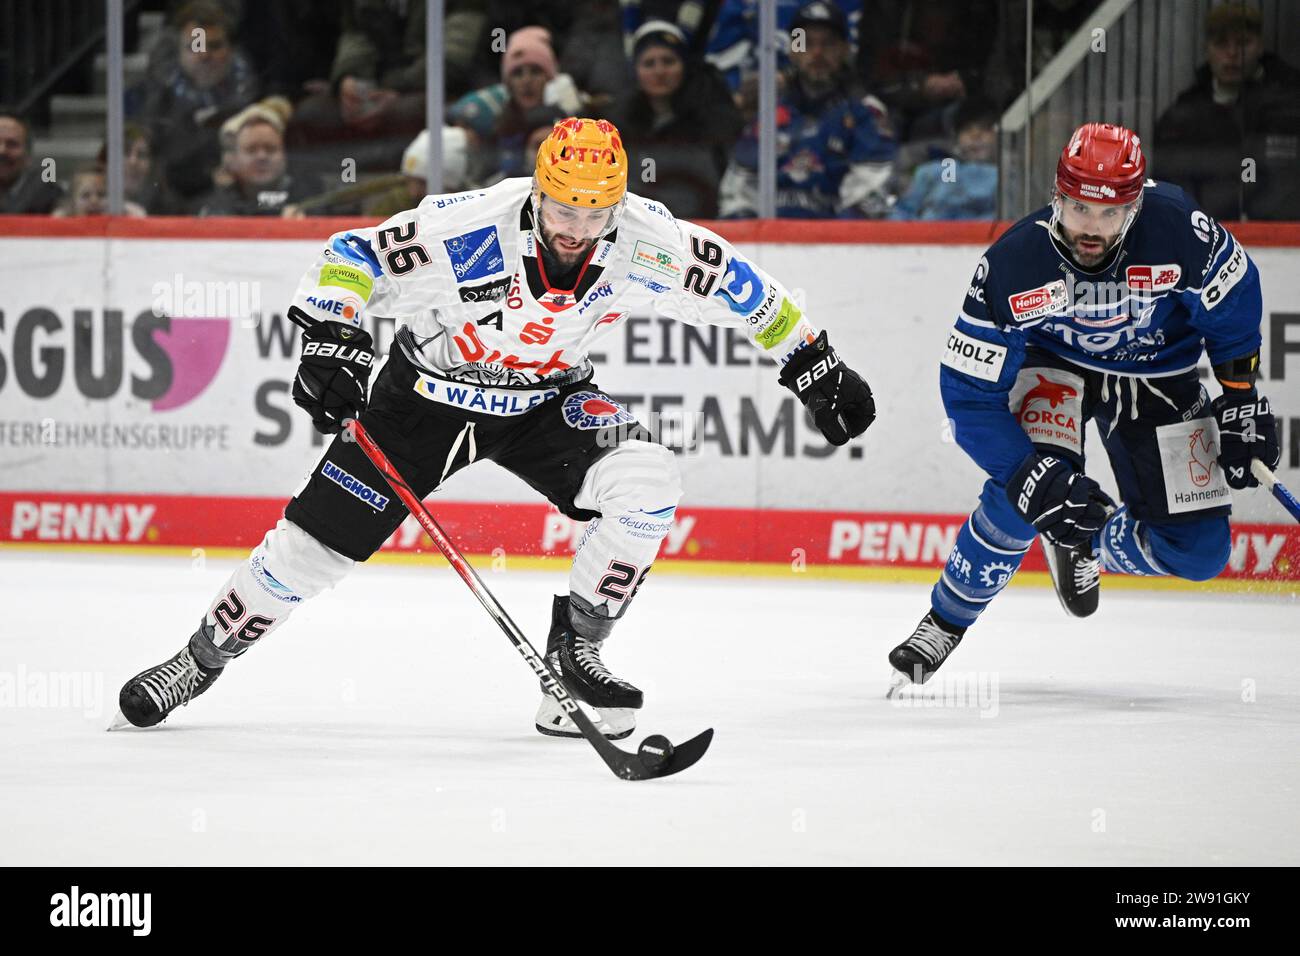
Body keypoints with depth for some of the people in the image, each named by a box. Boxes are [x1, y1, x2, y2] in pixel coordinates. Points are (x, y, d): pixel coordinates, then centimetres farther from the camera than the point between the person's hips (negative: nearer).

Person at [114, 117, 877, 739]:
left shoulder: (649, 244, -23)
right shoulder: (465, 229, -32)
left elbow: (738, 284, -7)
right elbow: (354, 257, -24)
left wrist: (816, 367, -2)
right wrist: (333, 338, -38)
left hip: (548, 401, 2)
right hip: (429, 393, -2)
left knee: (645, 482, -25)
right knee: (315, 541, -4)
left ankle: (575, 653, -8)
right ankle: (201, 661, 19)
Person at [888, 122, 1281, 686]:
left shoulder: (1177, 229, -32)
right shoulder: (1011, 265, -32)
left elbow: (1233, 302, -11)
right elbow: (970, 392, -28)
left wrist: (1241, 399, -8)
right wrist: (1035, 476, -38)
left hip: (1158, 376, 2)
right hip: (1056, 364, -2)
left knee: (1199, 550, -8)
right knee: (1027, 493, -29)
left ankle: (1084, 544, 21)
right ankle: (945, 623, -9)